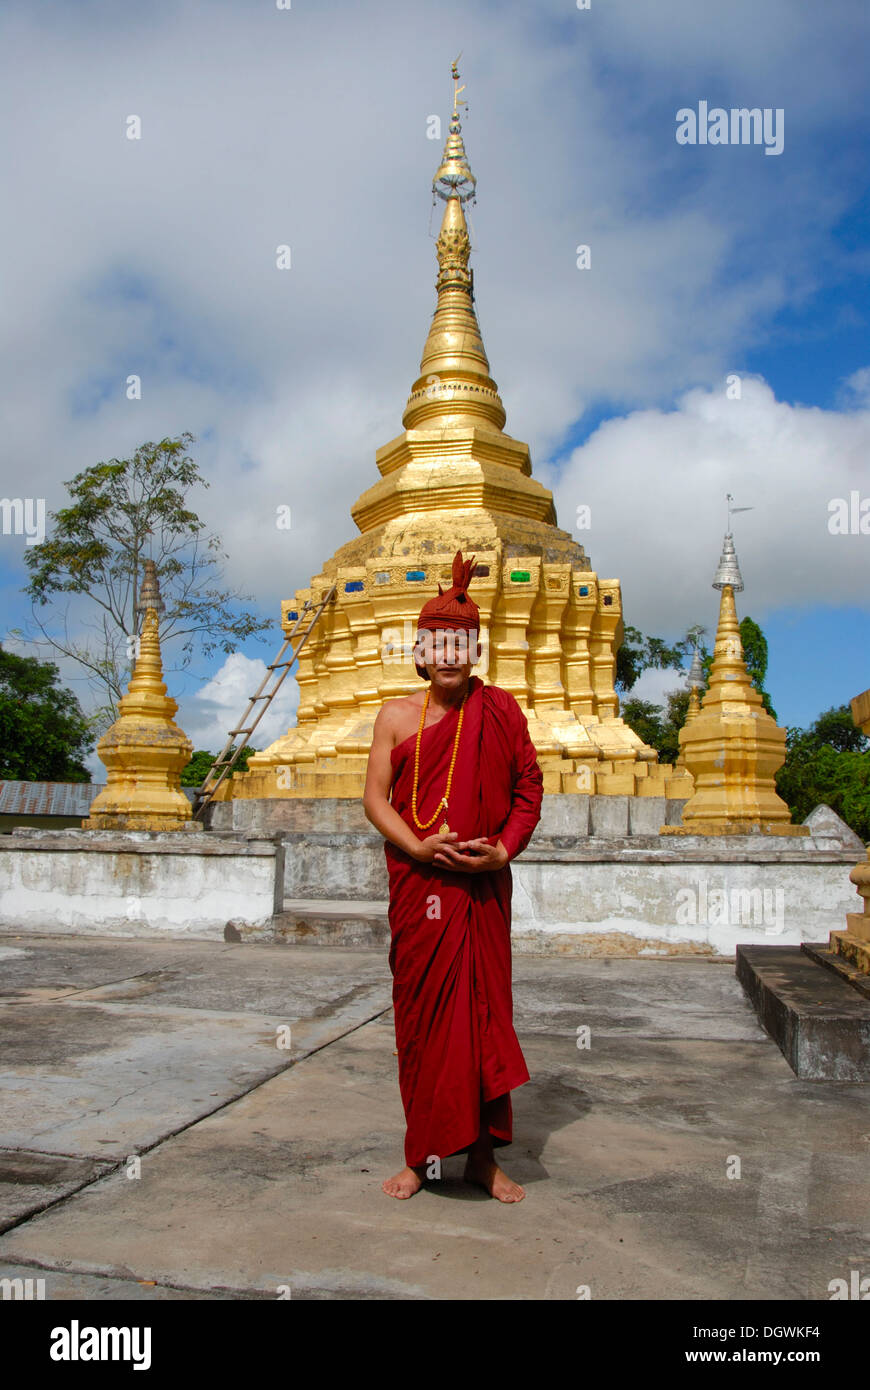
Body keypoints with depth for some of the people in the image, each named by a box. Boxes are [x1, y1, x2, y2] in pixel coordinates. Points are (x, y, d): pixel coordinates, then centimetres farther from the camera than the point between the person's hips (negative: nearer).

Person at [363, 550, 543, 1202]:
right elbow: (375, 797, 2)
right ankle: (423, 1155, 17)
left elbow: (529, 792, 5)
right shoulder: (398, 716, 5)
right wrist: (419, 846, -15)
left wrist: (504, 850, -11)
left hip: (483, 887, 0)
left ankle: (483, 1155, 19)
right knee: (422, 1013, 4)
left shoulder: (501, 712, 5)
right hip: (419, 887, 0)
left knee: (484, 1010, 5)